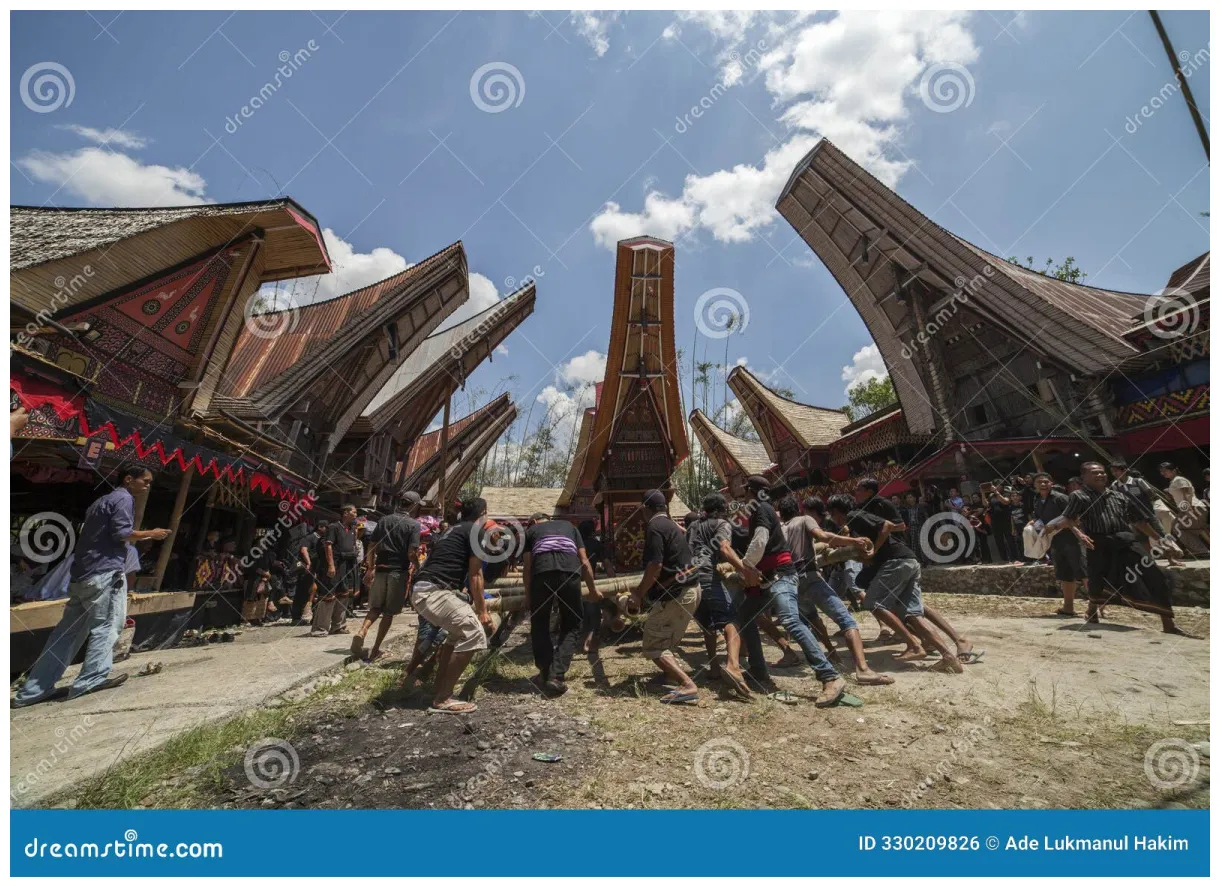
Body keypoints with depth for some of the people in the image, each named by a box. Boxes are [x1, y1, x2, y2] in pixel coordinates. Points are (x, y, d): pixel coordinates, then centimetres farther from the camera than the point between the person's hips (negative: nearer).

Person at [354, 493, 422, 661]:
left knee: (375, 608, 18)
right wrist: (417, 569, 3)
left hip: (380, 569, 4)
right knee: (389, 612, 9)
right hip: (399, 572, -4)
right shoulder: (414, 524, -8)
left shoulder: (384, 520, 8)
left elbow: (371, 546, 6)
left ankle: (362, 632, -9)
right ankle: (375, 651, 14)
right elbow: (412, 554, -14)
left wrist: (370, 568, 10)